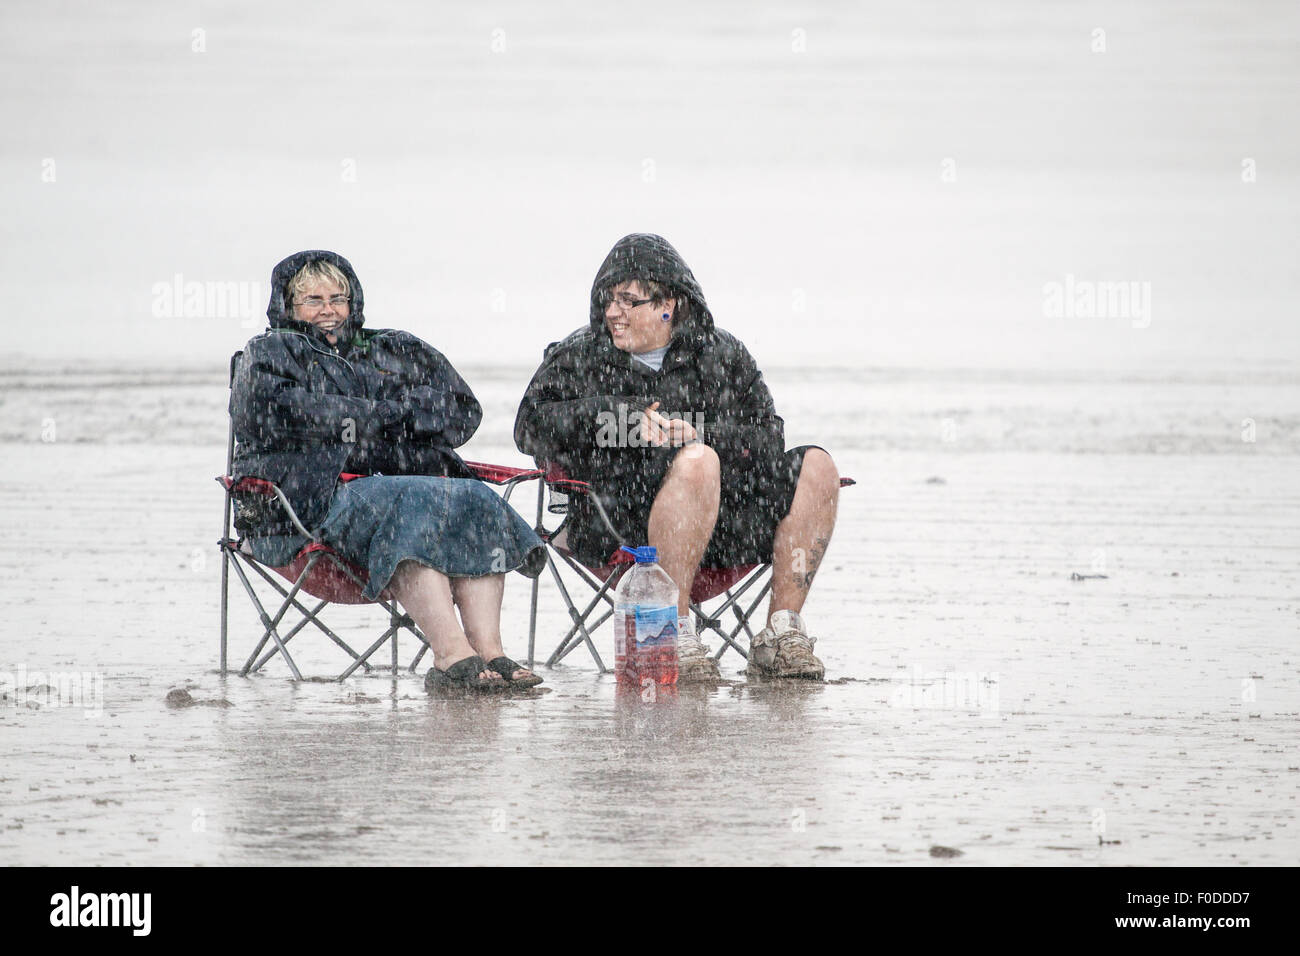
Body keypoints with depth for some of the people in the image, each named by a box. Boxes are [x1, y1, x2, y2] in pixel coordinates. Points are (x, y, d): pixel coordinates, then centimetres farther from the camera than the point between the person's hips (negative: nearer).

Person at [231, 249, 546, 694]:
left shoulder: (393, 351, 27)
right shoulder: (270, 353, 16)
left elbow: (462, 411, 14)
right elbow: (282, 412, -7)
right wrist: (387, 416, -5)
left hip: (399, 479, 5)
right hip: (316, 494, -5)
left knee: (476, 501, -26)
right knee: (409, 506, -35)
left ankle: (489, 651, -40)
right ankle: (453, 656, -48)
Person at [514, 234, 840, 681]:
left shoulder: (723, 354, 15)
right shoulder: (577, 356, 13)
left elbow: (767, 437, 4)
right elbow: (530, 425, -1)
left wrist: (701, 434, -15)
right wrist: (620, 417, -13)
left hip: (722, 525, 4)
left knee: (814, 467, -14)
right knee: (696, 461, -34)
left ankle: (782, 632, -16)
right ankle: (673, 631, -36)